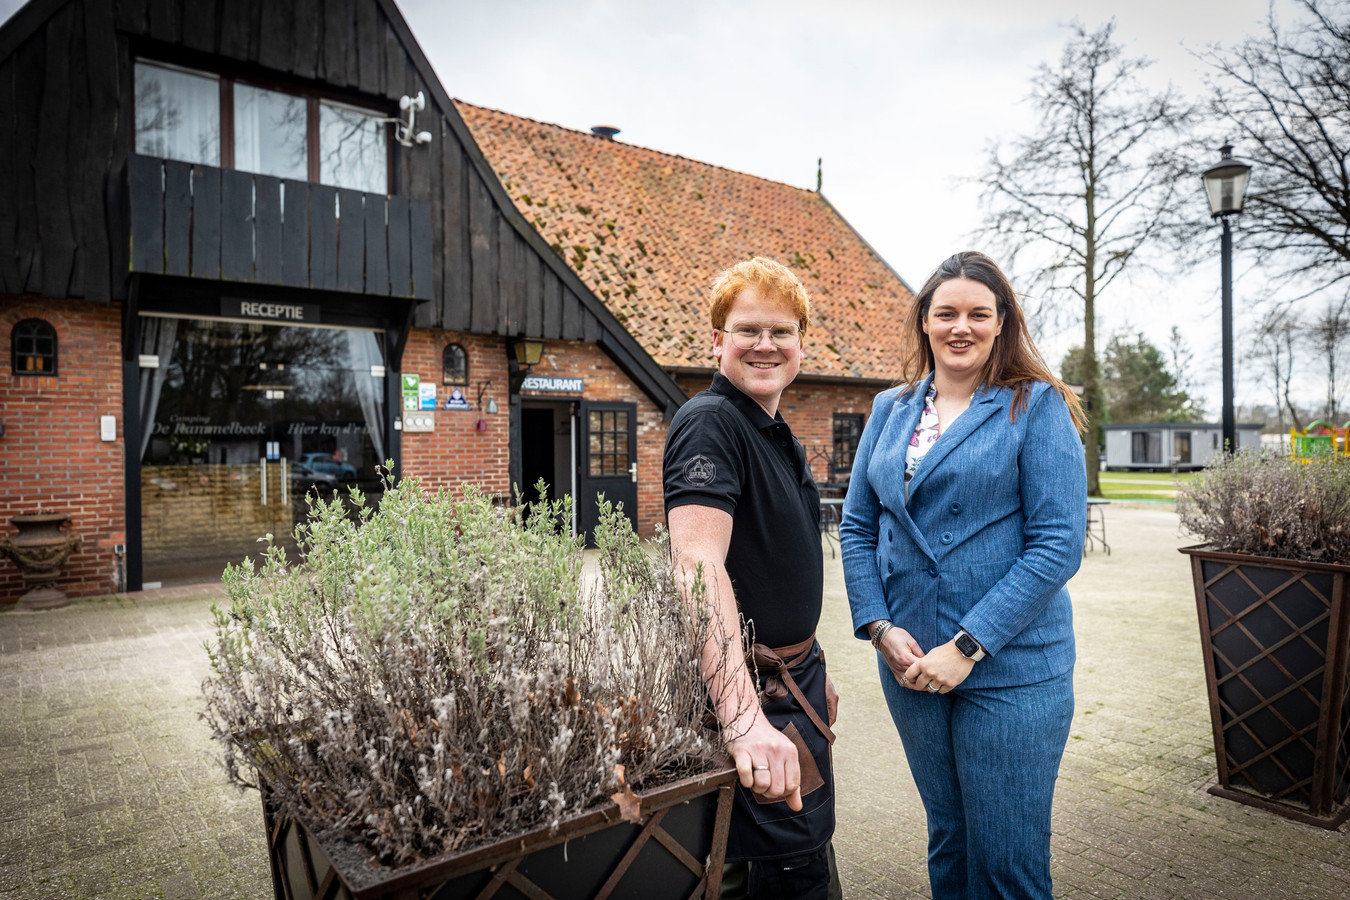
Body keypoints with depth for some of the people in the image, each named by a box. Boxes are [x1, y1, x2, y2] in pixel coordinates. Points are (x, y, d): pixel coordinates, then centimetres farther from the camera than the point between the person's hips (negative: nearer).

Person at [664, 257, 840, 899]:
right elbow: (699, 567, -33)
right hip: (749, 687, -10)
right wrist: (742, 716, -43)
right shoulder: (709, 424, -19)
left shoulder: (777, 434, 12)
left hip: (793, 682, 10)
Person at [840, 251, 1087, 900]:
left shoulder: (1037, 407, -5)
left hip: (1010, 670, -4)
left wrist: (968, 645, -17)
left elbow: (1059, 543, -12)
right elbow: (856, 526, 8)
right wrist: (879, 626, -6)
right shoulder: (890, 409, 8)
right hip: (909, 663, 4)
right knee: (946, 840, 20)